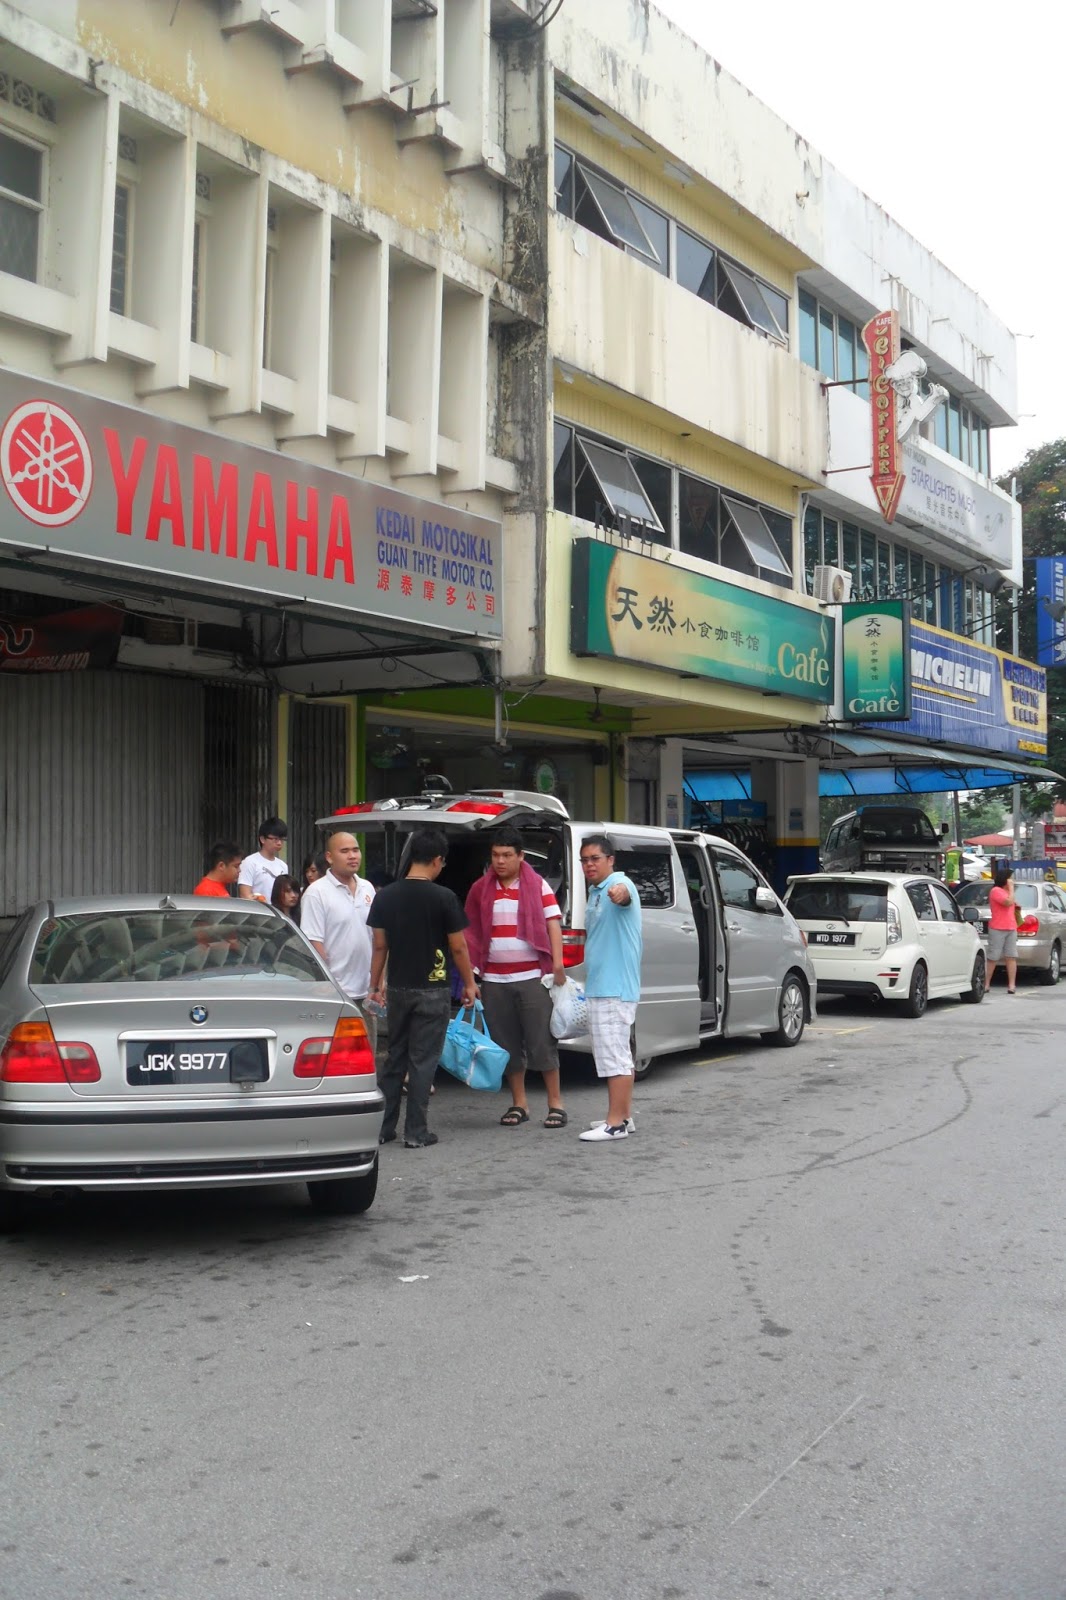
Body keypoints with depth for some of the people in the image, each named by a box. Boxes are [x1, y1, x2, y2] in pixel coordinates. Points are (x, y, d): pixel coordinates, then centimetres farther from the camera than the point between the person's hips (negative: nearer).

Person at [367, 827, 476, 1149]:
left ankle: (383, 1127, 17)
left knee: (395, 1058, 14)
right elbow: (458, 947, -7)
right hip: (432, 990, -4)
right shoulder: (444, 898, -12)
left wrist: (374, 986, 12)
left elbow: (380, 946, 3)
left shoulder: (385, 896, 0)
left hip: (398, 989, 4)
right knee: (422, 1060, 2)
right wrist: (469, 984, 5)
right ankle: (416, 1132, 4)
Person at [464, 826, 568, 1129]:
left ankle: (555, 1104, 8)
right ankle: (519, 1104, 18)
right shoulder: (481, 889, 9)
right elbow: (471, 932, 12)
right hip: (495, 981, 3)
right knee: (507, 1045, 7)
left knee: (542, 1043, -2)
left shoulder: (537, 885, 2)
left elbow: (553, 923, -4)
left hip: (532, 977, -3)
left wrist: (557, 963, -14)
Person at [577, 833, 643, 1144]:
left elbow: (624, 893, -40)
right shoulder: (594, 892, 17)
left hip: (615, 987, -10)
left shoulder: (619, 883, -14)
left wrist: (620, 893, -63)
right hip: (600, 987, 10)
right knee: (620, 1054, 15)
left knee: (614, 1054, -10)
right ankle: (624, 1117, 23)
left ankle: (615, 1123, -9)